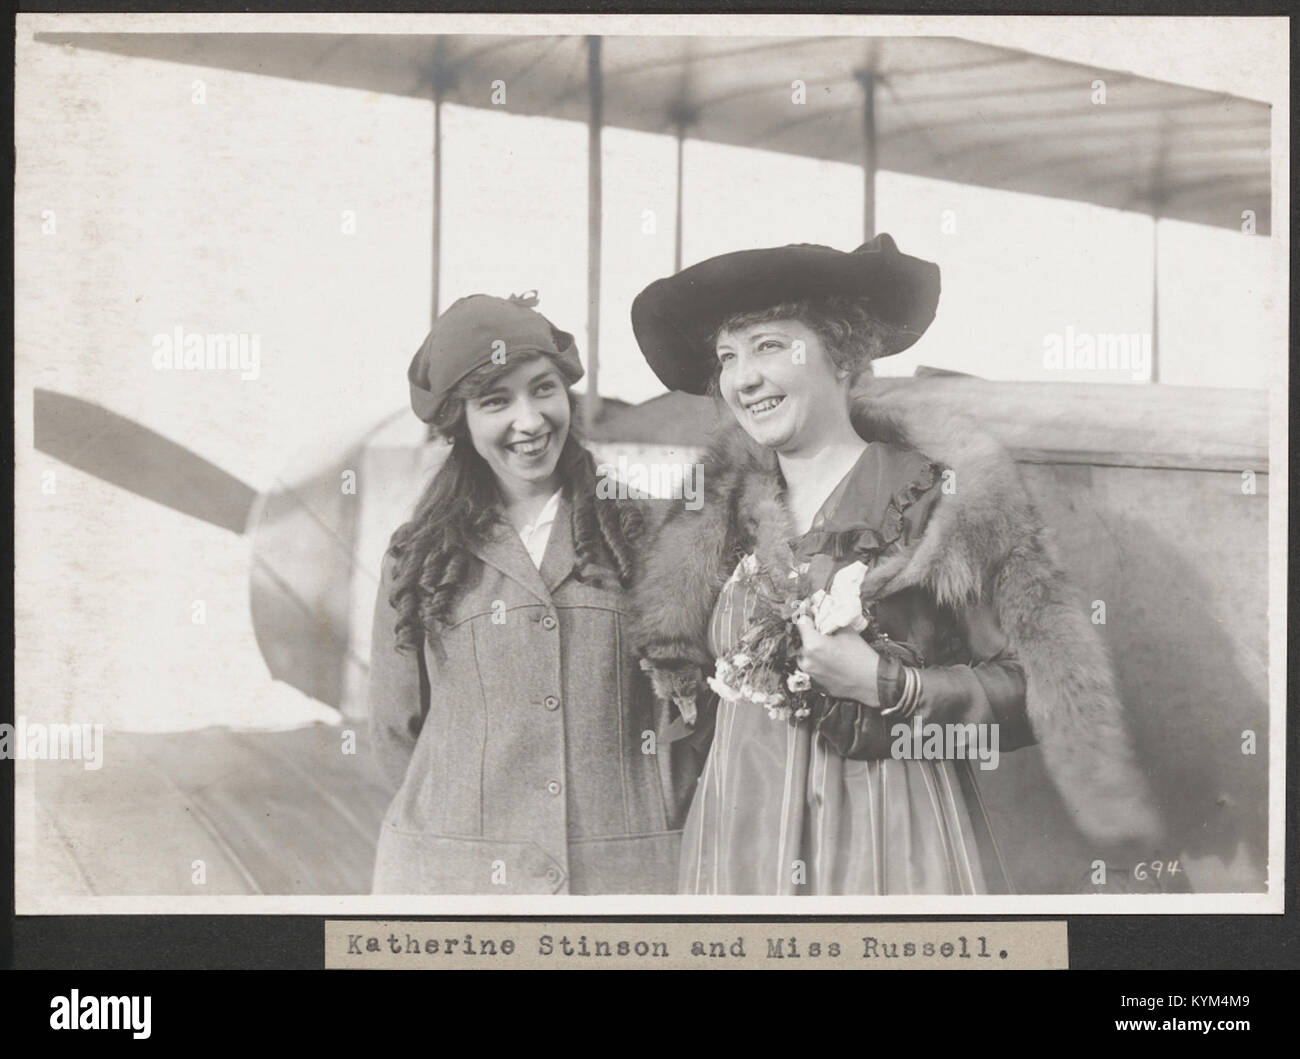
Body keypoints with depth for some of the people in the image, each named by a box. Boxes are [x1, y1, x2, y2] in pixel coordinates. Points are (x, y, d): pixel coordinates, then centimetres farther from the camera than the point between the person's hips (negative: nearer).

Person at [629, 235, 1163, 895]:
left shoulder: (947, 494, -2)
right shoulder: (722, 512, 10)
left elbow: (1036, 688, -7)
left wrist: (887, 686, -15)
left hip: (897, 848, -3)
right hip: (738, 849, 3)